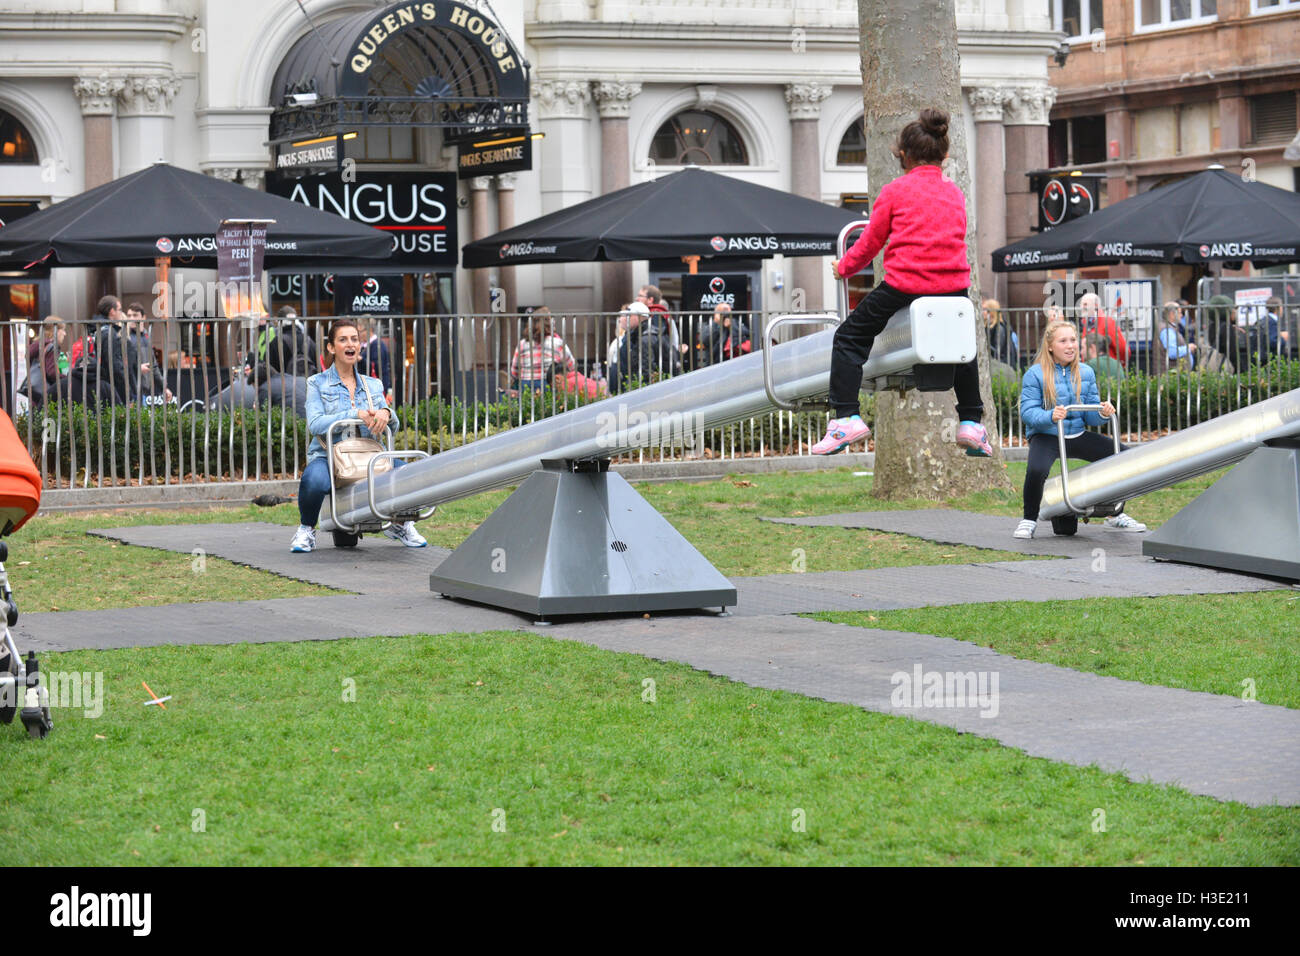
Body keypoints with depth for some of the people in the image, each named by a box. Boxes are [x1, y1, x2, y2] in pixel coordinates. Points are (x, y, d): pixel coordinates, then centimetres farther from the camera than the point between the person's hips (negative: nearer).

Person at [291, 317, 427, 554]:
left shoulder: (373, 385, 16)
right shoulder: (317, 383, 4)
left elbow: (392, 427, 9)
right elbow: (315, 424, -11)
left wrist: (385, 413, -15)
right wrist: (356, 414, -23)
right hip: (327, 456, -4)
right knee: (314, 480, -39)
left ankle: (400, 524, 10)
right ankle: (306, 530, -7)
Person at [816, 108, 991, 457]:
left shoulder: (895, 191, 0)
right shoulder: (955, 193, 12)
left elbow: (871, 242, 5)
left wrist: (843, 268, 23)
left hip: (903, 287, -4)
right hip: (954, 288, 4)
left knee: (849, 338, 11)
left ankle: (847, 417, -1)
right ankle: (971, 422, 27)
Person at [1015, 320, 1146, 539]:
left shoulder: (1086, 373, 8)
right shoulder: (1035, 374, -8)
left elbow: (1090, 414, 8)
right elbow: (1028, 412, -14)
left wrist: (1103, 413, -16)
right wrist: (1050, 416, -34)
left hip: (1077, 435, 5)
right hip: (1046, 436, -5)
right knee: (1036, 470, -36)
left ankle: (1116, 516, 14)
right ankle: (1029, 520, -9)